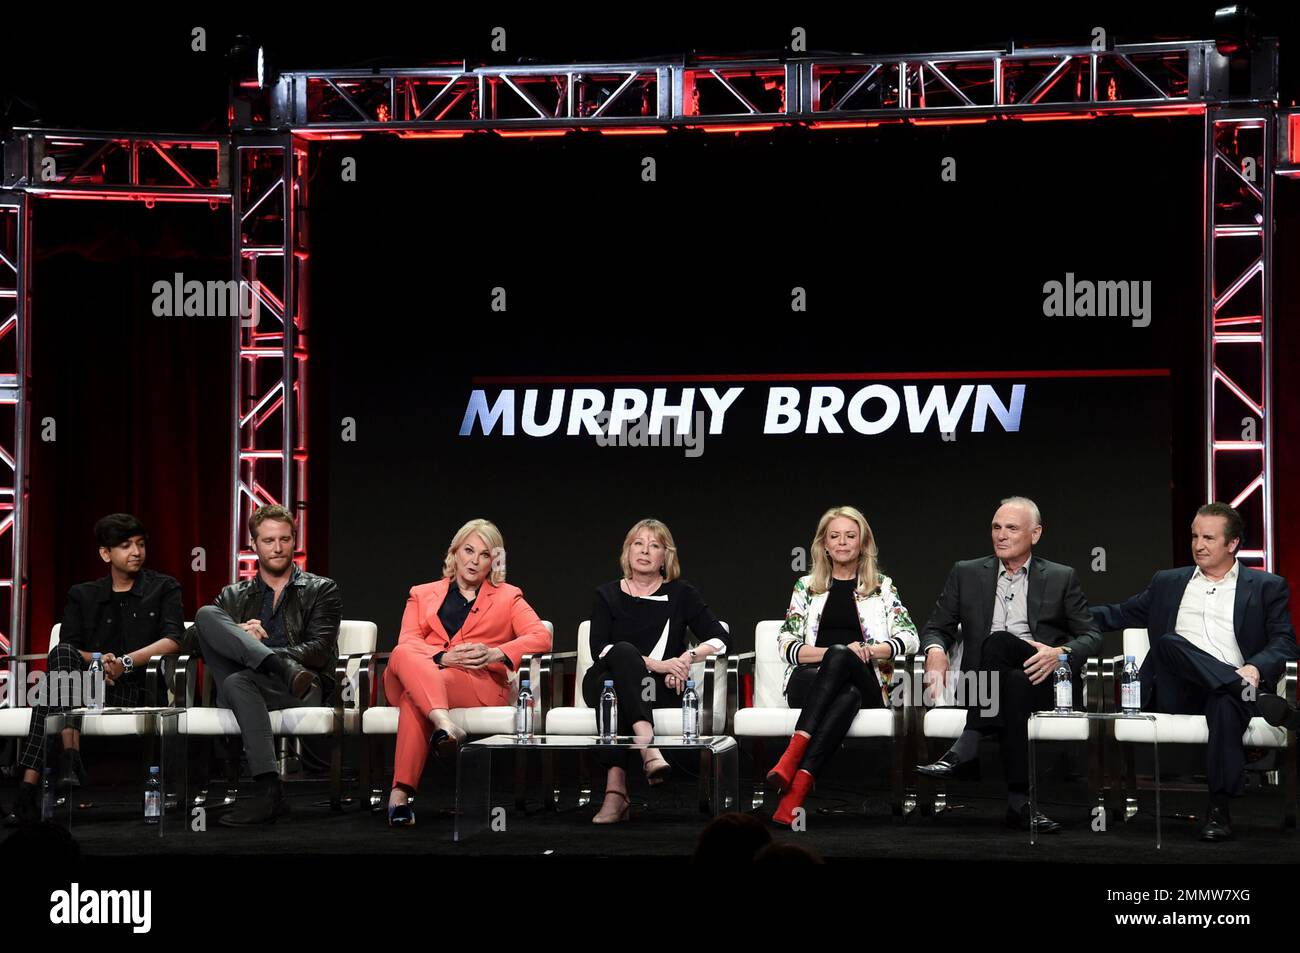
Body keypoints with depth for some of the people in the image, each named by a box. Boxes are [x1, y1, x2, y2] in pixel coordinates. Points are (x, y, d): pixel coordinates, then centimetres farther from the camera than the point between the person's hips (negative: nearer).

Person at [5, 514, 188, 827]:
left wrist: (125, 662, -17)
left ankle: (30, 786, -43)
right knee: (62, 655, -35)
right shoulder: (82, 596, 23)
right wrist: (96, 660, -16)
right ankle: (71, 756, -48)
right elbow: (66, 647, 7)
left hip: (134, 688, -3)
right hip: (85, 682, 3)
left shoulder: (163, 588, 16)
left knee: (53, 689, -33)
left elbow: (174, 640, -1)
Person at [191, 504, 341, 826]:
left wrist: (243, 644, -13)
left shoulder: (322, 590, 15)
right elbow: (197, 645, 12)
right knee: (206, 614, -19)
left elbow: (319, 652, -1)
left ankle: (268, 791, -41)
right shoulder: (233, 596, 25)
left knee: (238, 681, -36)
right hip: (241, 685, 3)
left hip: (296, 690, -3)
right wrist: (240, 637, -12)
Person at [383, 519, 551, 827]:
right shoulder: (422, 594, 27)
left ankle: (401, 792, -51)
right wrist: (444, 657, -15)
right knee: (402, 656, -38)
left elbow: (541, 637, 5)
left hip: (480, 683, -2)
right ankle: (443, 722, -64)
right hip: (419, 674, 2)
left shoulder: (508, 597, 24)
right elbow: (407, 643, 8)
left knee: (413, 698, -37)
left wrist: (496, 653, -14)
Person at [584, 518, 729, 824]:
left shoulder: (681, 594, 14)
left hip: (660, 689, 0)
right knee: (624, 651, -36)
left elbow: (719, 638, 8)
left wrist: (689, 656, -13)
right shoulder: (607, 595, 14)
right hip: (606, 682, 0)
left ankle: (615, 790, -51)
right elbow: (599, 649, -3)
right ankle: (649, 750, -55)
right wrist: (656, 664, -15)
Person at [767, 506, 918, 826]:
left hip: (866, 684, 0)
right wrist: (830, 653, -9)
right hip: (808, 681, 0)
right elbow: (786, 644, 9)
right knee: (848, 695, -39)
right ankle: (800, 784, -56)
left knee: (841, 656, -39)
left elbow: (910, 638, 8)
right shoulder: (806, 587, 20)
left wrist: (871, 650, -10)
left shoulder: (882, 587, 20)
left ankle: (793, 757, -54)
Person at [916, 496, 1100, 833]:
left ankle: (965, 750, -44)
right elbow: (936, 628, 16)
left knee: (999, 641, -35)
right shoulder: (967, 574, 19)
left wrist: (1061, 654, -15)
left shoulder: (1061, 578, 15)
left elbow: (1092, 637, 9)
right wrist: (935, 651, -10)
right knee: (1014, 685, -38)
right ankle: (1019, 799, -46)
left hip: (1048, 682, -1)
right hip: (987, 683, 1)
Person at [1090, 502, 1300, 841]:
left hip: (1228, 691, -2)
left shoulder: (1267, 587, 16)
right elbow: (1120, 614, 28)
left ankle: (1219, 809, -37)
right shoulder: (1168, 583, 26)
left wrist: (1256, 668, -16)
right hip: (1178, 693, 2)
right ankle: (1256, 697, -39)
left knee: (1226, 704, -39)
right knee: (1170, 642, -31)